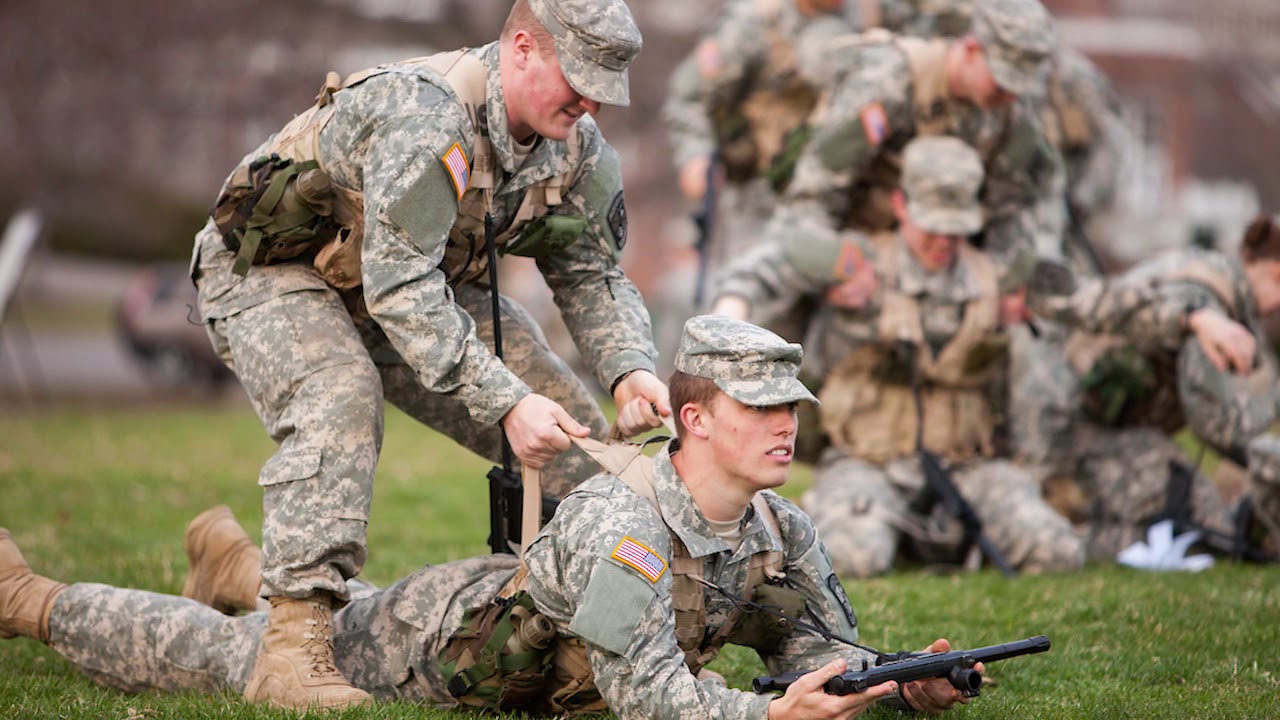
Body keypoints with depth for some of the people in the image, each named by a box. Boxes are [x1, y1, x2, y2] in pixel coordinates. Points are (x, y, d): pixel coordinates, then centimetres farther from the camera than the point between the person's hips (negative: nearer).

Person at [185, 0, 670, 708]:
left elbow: (591, 276, -1)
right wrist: (505, 403, -44)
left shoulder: (579, 150, -10)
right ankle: (293, 652, -39)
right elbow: (400, 289, -40)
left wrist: (631, 370, -22)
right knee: (339, 402, -37)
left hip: (419, 282, 8)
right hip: (273, 271, -8)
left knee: (567, 429, -1)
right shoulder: (425, 115, -36)